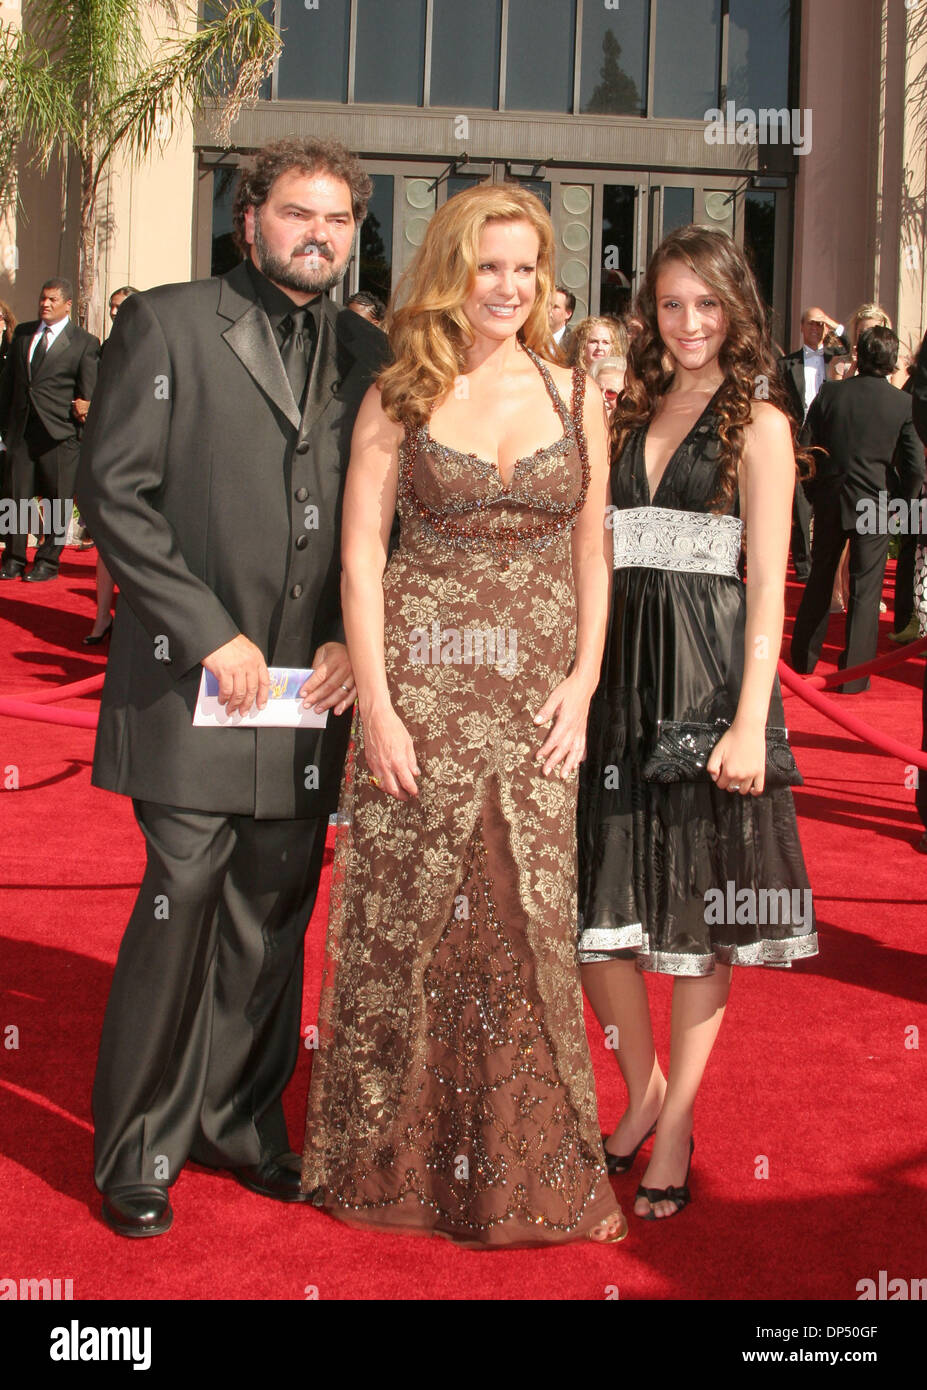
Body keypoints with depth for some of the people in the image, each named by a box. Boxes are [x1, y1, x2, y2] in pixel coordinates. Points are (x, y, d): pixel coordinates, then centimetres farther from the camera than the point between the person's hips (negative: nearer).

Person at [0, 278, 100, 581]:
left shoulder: (85, 343, 0)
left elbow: (88, 394, -1)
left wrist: (82, 433, -5)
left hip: (60, 434, -4)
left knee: (58, 501, 1)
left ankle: (47, 561, 10)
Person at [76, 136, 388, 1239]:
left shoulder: (368, 355, 13)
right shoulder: (165, 324, 0)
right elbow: (114, 491, -7)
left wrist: (356, 640, 0)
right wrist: (209, 630, -13)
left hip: (314, 689, 4)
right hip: (192, 685, -4)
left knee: (273, 921, 11)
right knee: (179, 915, -3)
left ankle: (240, 1122, 28)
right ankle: (139, 1153, 14)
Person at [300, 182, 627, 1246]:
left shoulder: (575, 396, 8)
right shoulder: (400, 398, 1)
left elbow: (591, 555, 10)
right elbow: (360, 555, -3)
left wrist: (583, 681, -1)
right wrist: (376, 706, -10)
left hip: (537, 698, 2)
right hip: (419, 684, -2)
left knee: (528, 927, 6)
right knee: (402, 921, 5)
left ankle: (534, 1167, 23)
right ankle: (389, 1155, 24)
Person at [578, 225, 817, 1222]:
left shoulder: (758, 421, 0)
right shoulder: (629, 409, 14)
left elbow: (767, 581, -8)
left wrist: (749, 721, -14)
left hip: (708, 671, -4)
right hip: (616, 665, 5)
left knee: (702, 897, 4)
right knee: (593, 894, 5)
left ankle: (677, 1123, 17)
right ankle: (642, 1087, 27)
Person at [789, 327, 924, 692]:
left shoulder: (830, 392, -4)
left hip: (830, 500, 3)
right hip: (875, 504, -3)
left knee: (820, 580, 19)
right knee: (865, 589, 4)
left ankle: (804, 658, 31)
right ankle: (854, 674, 5)